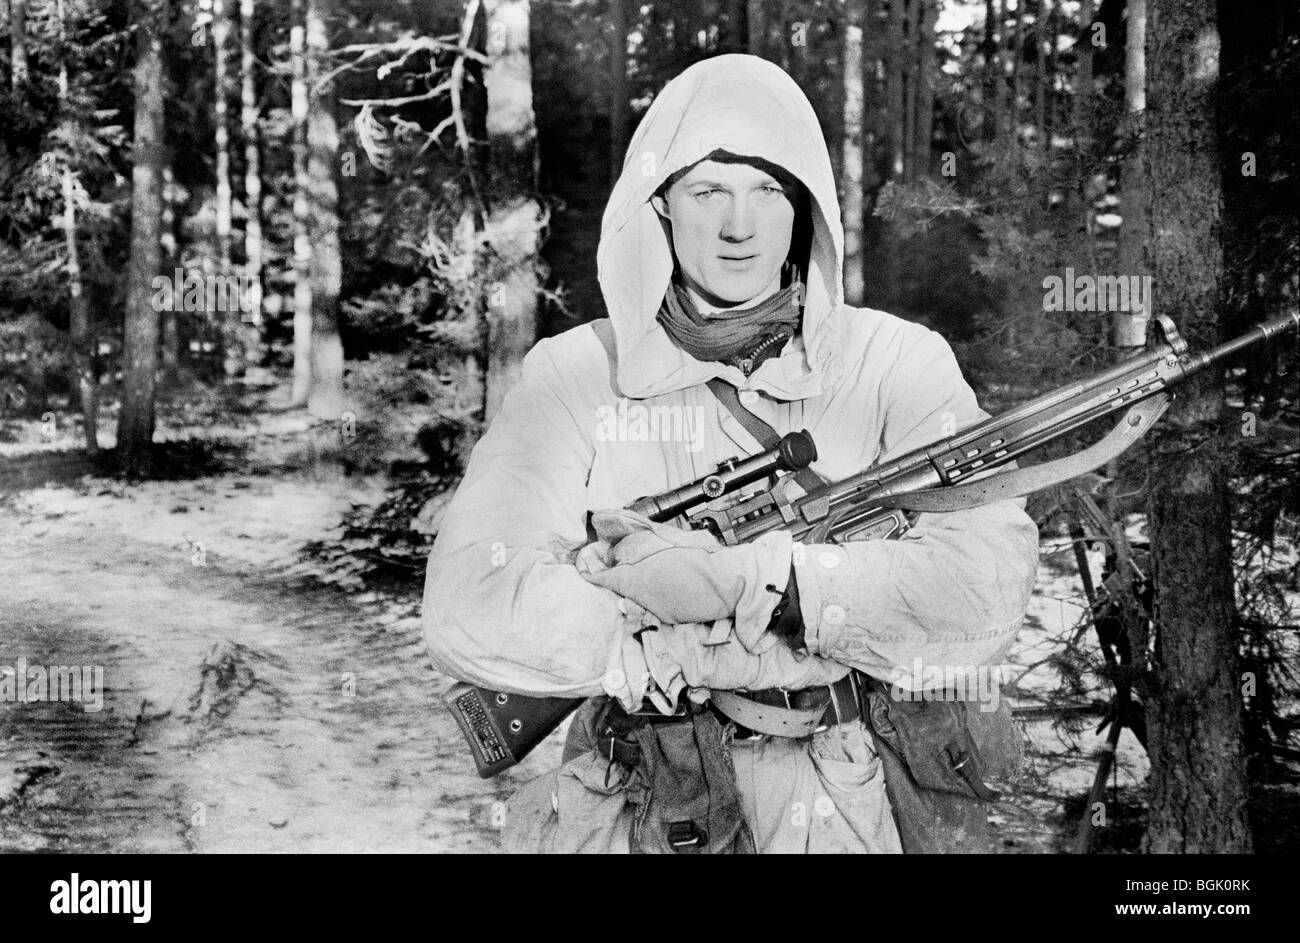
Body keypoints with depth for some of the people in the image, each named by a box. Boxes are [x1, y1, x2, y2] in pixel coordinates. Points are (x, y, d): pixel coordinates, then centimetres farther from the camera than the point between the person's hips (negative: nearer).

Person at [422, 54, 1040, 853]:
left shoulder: (894, 362, 2)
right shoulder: (576, 374, 3)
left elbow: (987, 588, -13)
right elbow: (467, 608, -9)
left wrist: (739, 583, -19)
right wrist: (725, 655, -14)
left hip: (847, 816, 0)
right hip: (629, 817, 0)